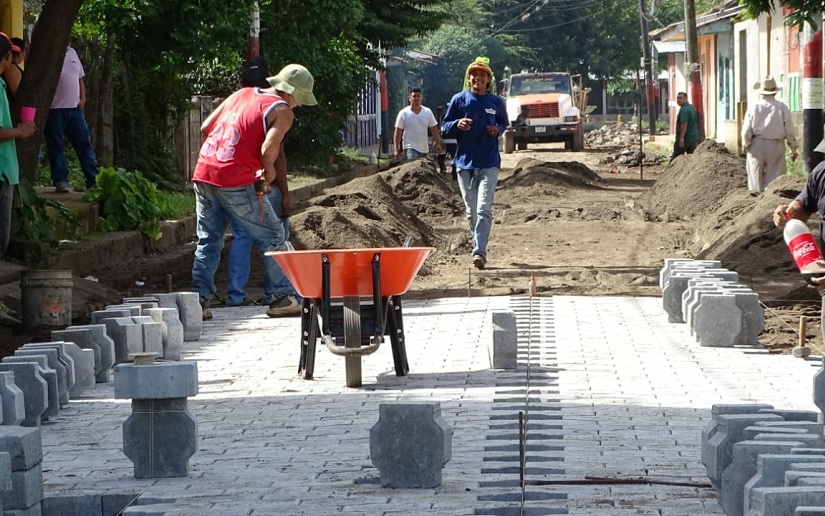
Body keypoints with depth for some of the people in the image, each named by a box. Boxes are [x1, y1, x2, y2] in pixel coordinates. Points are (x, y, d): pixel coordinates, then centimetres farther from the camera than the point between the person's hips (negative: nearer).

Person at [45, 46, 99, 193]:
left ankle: (93, 179, 7)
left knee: (84, 143, 4)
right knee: (56, 146, -1)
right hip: (55, 108, -6)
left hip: (74, 107, 6)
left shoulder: (72, 53, 15)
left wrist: (83, 97, 9)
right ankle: (60, 180, 3)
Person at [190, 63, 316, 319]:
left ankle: (199, 299, 7)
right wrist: (270, 172, 5)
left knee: (208, 241, 14)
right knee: (272, 237, 7)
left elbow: (206, 127, 16)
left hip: (204, 173, 6)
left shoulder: (242, 94, 20)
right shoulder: (282, 111, 0)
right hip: (237, 182, -6)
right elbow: (268, 150, -14)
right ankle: (284, 298, 7)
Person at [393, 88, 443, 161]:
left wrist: (438, 144, -3)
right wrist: (397, 150, -7)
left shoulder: (428, 112, 5)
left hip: (424, 149, 5)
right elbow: (398, 132, -3)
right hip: (410, 148, -5)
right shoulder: (403, 113, -3)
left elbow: (434, 130, 6)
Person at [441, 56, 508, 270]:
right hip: (465, 162, 1)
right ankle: (479, 246, 23)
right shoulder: (459, 100, 3)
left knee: (484, 208, -14)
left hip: (489, 164, -1)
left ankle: (479, 252, -19)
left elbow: (504, 123, 20)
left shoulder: (496, 102, 6)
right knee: (471, 210, 7)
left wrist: (498, 130, -3)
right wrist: (457, 124, -14)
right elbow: (445, 126, 7)